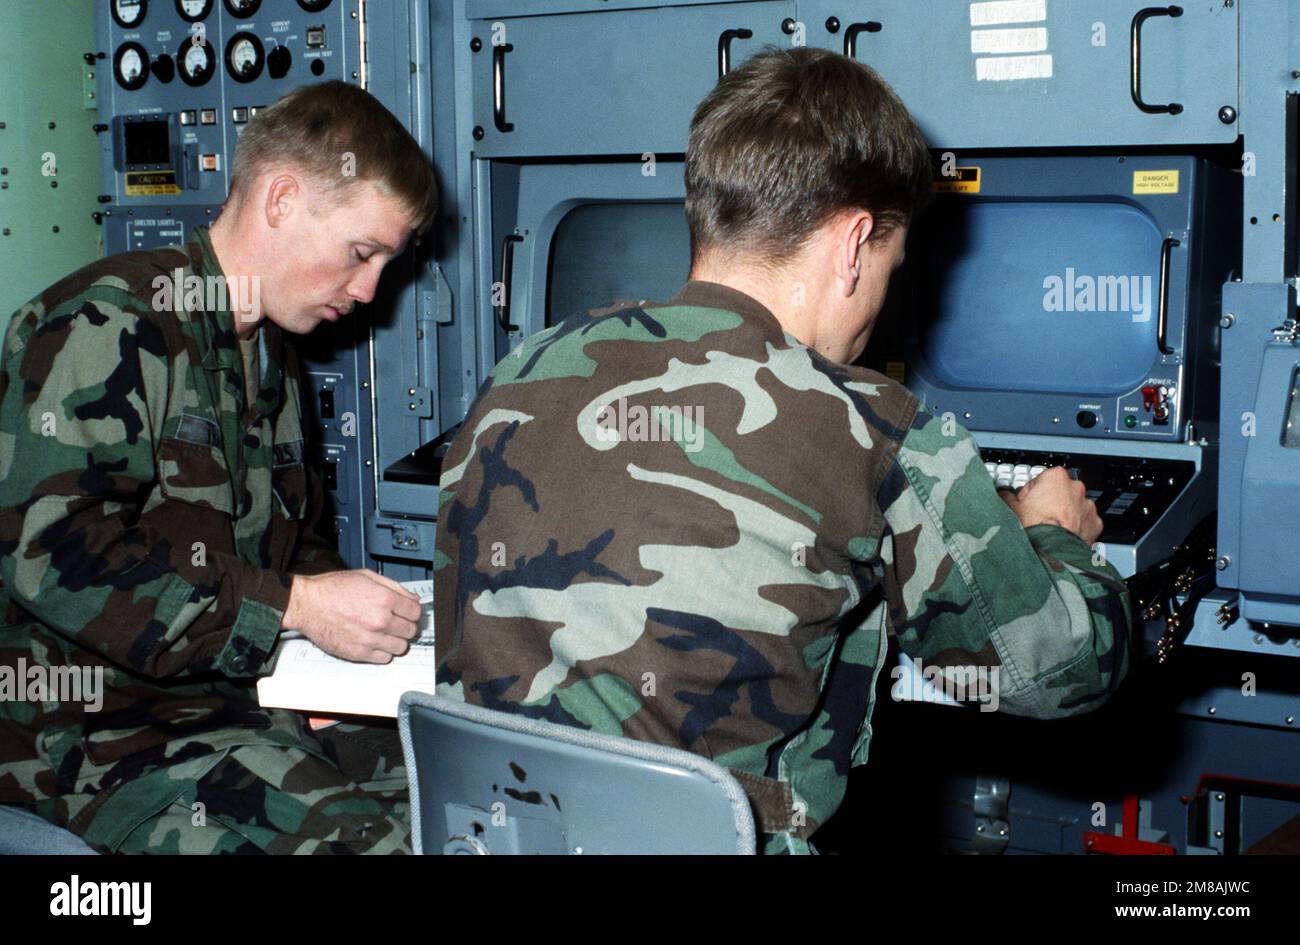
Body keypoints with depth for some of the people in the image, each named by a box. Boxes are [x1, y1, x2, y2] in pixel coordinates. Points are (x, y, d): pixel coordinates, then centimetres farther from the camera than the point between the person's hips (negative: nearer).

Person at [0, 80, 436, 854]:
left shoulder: (273, 356, 19)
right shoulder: (108, 326, -11)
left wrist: (367, 607, 4)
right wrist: (293, 605, -21)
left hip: (251, 700, 8)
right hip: (101, 730, -8)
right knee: (356, 838, -31)